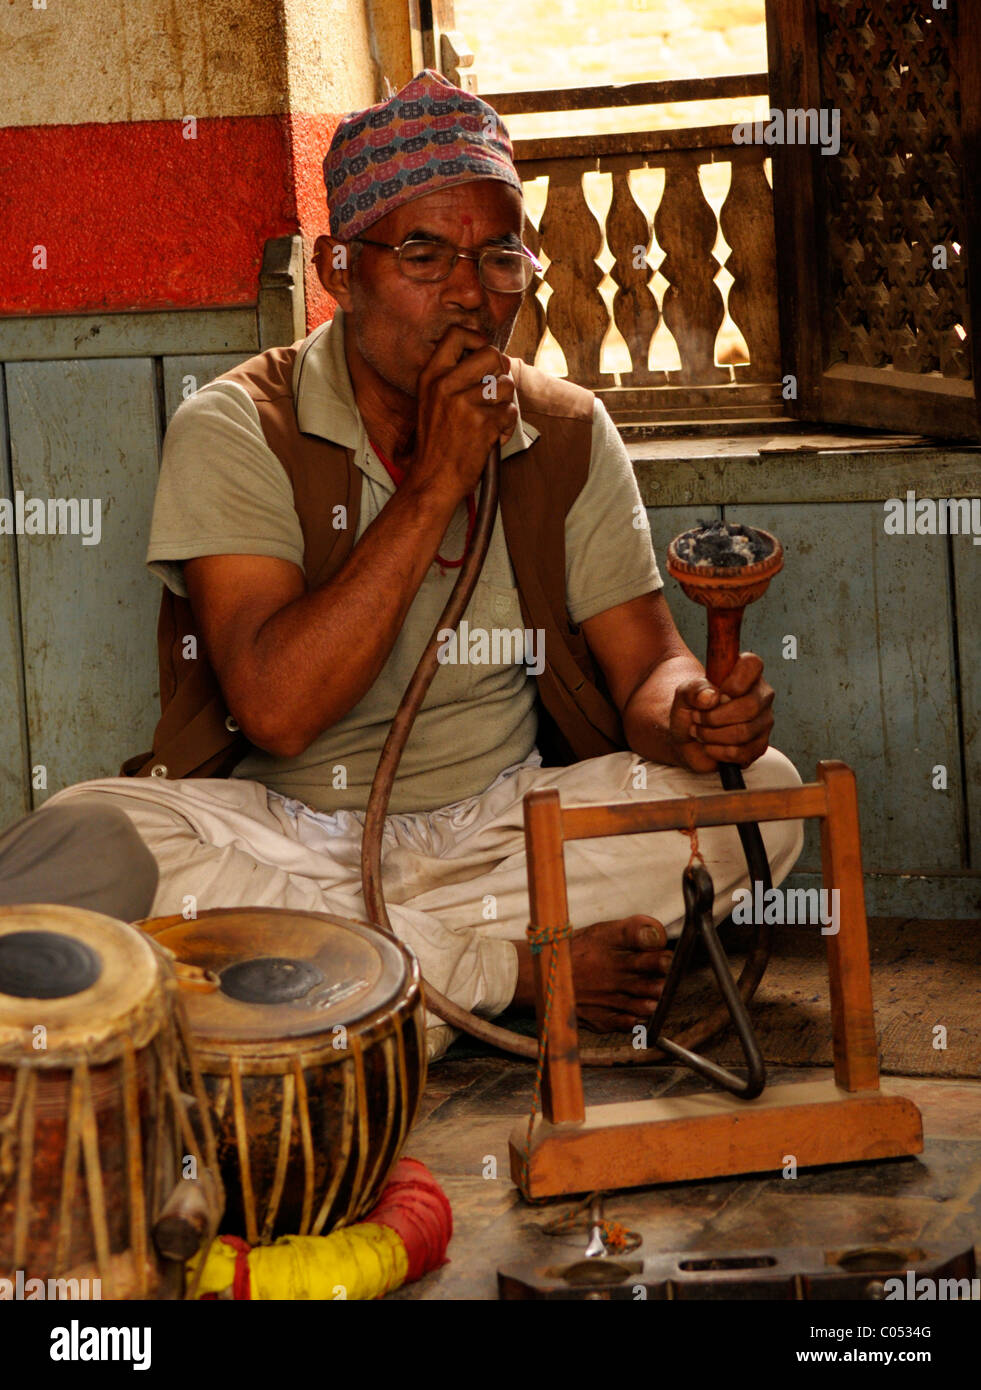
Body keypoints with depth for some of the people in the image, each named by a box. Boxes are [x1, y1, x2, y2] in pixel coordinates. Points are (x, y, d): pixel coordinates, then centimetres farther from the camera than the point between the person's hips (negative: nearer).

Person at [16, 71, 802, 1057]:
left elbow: (645, 668, 0)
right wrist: (435, 481, -24)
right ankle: (515, 967, -24)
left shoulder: (567, 436, 1)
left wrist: (694, 714, -26)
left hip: (502, 825, 3)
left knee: (759, 792, -19)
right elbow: (276, 708, -22)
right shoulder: (238, 430, -11)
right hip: (283, 832, -3)